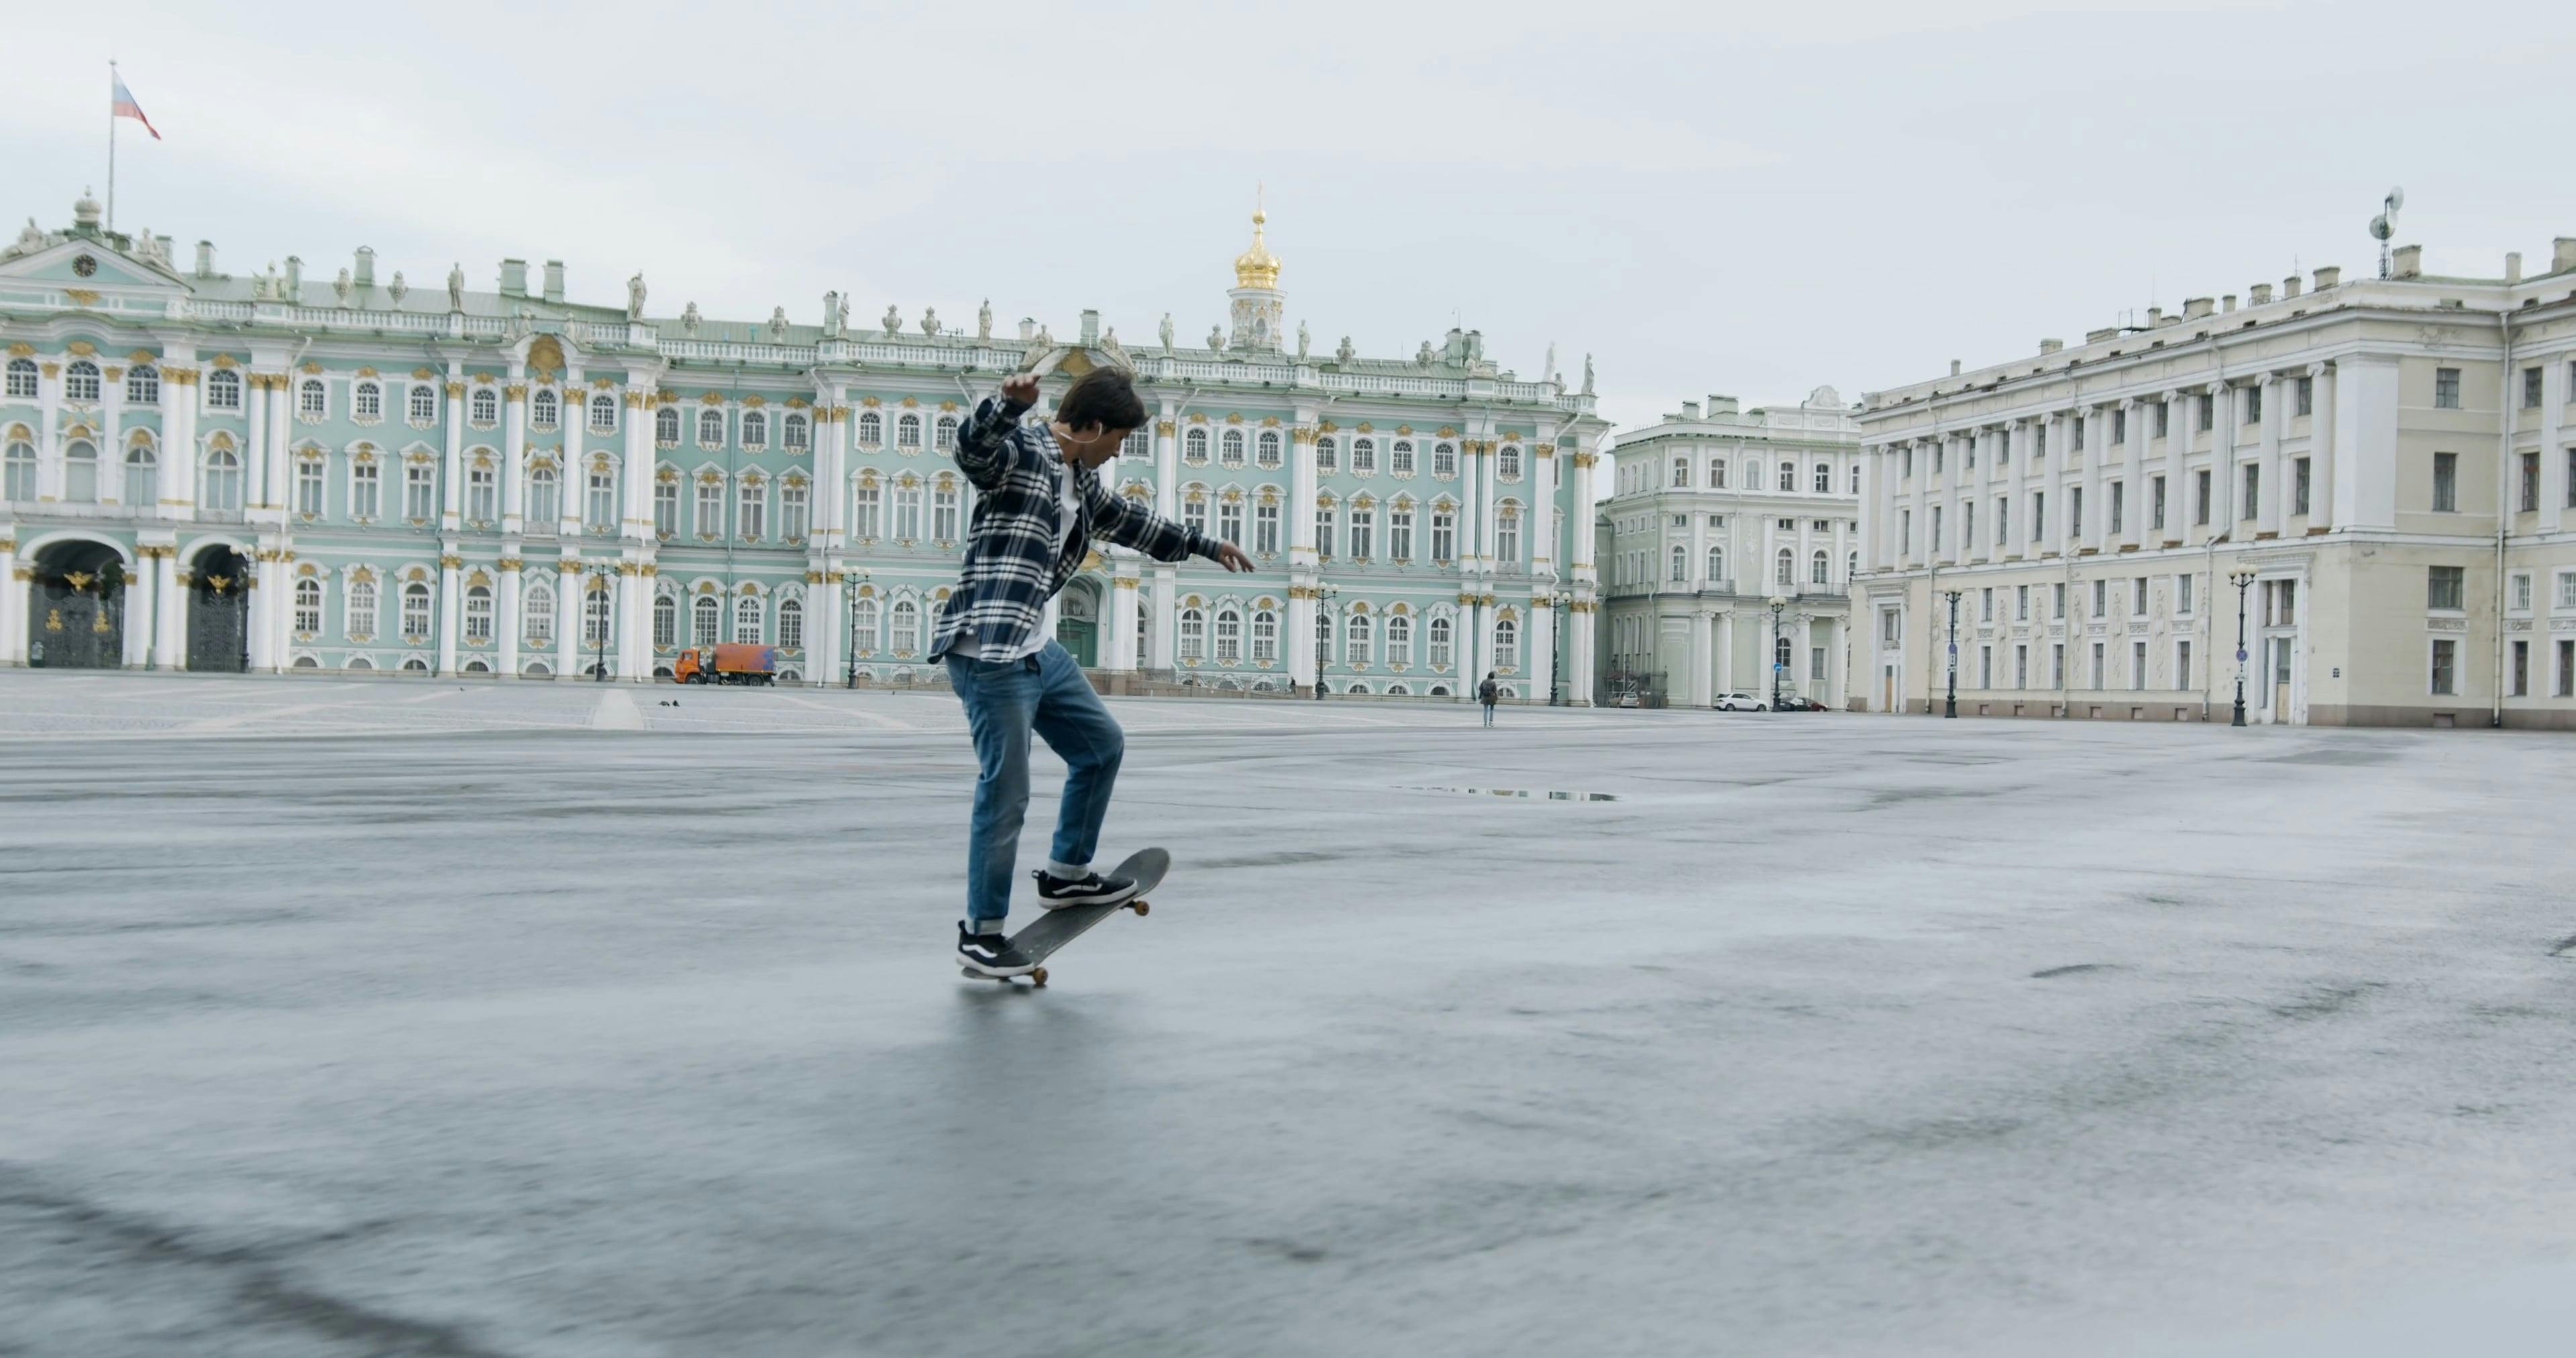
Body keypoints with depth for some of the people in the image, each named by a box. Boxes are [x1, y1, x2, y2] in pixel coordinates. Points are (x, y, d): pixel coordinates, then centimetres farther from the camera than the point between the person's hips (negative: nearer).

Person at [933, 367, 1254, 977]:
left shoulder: (1081, 480, 17)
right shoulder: (1020, 453, -11)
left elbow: (1131, 521, 33)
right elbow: (973, 446, -33)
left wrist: (1206, 545, 41)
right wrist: (1010, 402, -54)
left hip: (1036, 651, 10)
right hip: (988, 654, -10)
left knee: (1102, 745, 19)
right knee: (1005, 794, -6)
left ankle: (1066, 874, 31)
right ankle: (981, 932, 6)